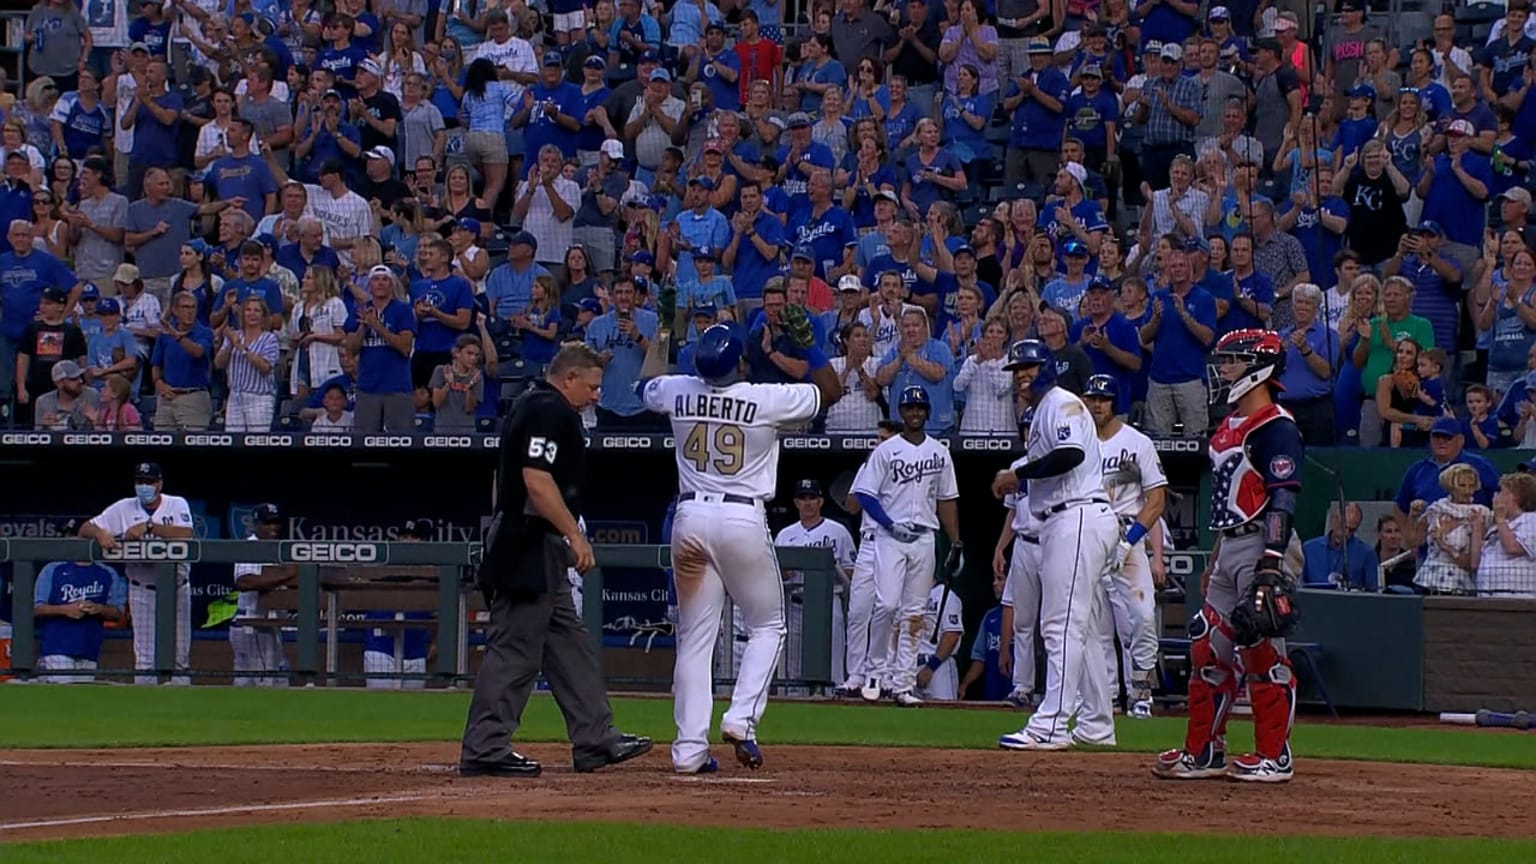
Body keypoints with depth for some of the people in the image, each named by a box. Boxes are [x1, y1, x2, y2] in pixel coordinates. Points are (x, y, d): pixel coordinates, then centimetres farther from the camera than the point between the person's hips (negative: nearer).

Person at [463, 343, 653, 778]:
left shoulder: (530, 406, 19)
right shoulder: (550, 412, -13)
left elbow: (505, 481, 23)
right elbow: (537, 480, -23)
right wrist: (576, 536, -20)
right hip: (529, 548, -11)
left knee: (569, 644, 13)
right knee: (515, 647, -9)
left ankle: (595, 740, 16)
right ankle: (484, 749, -8)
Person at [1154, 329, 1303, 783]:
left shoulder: (1275, 428, -12)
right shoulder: (1229, 426, 18)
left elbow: (1282, 500, -19)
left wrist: (1271, 566, -25)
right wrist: (1216, 560, 23)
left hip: (1263, 546, -10)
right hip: (1230, 549, 10)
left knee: (1264, 651, -6)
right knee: (1208, 648, 10)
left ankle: (1274, 757, -1)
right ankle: (1202, 753, 15)